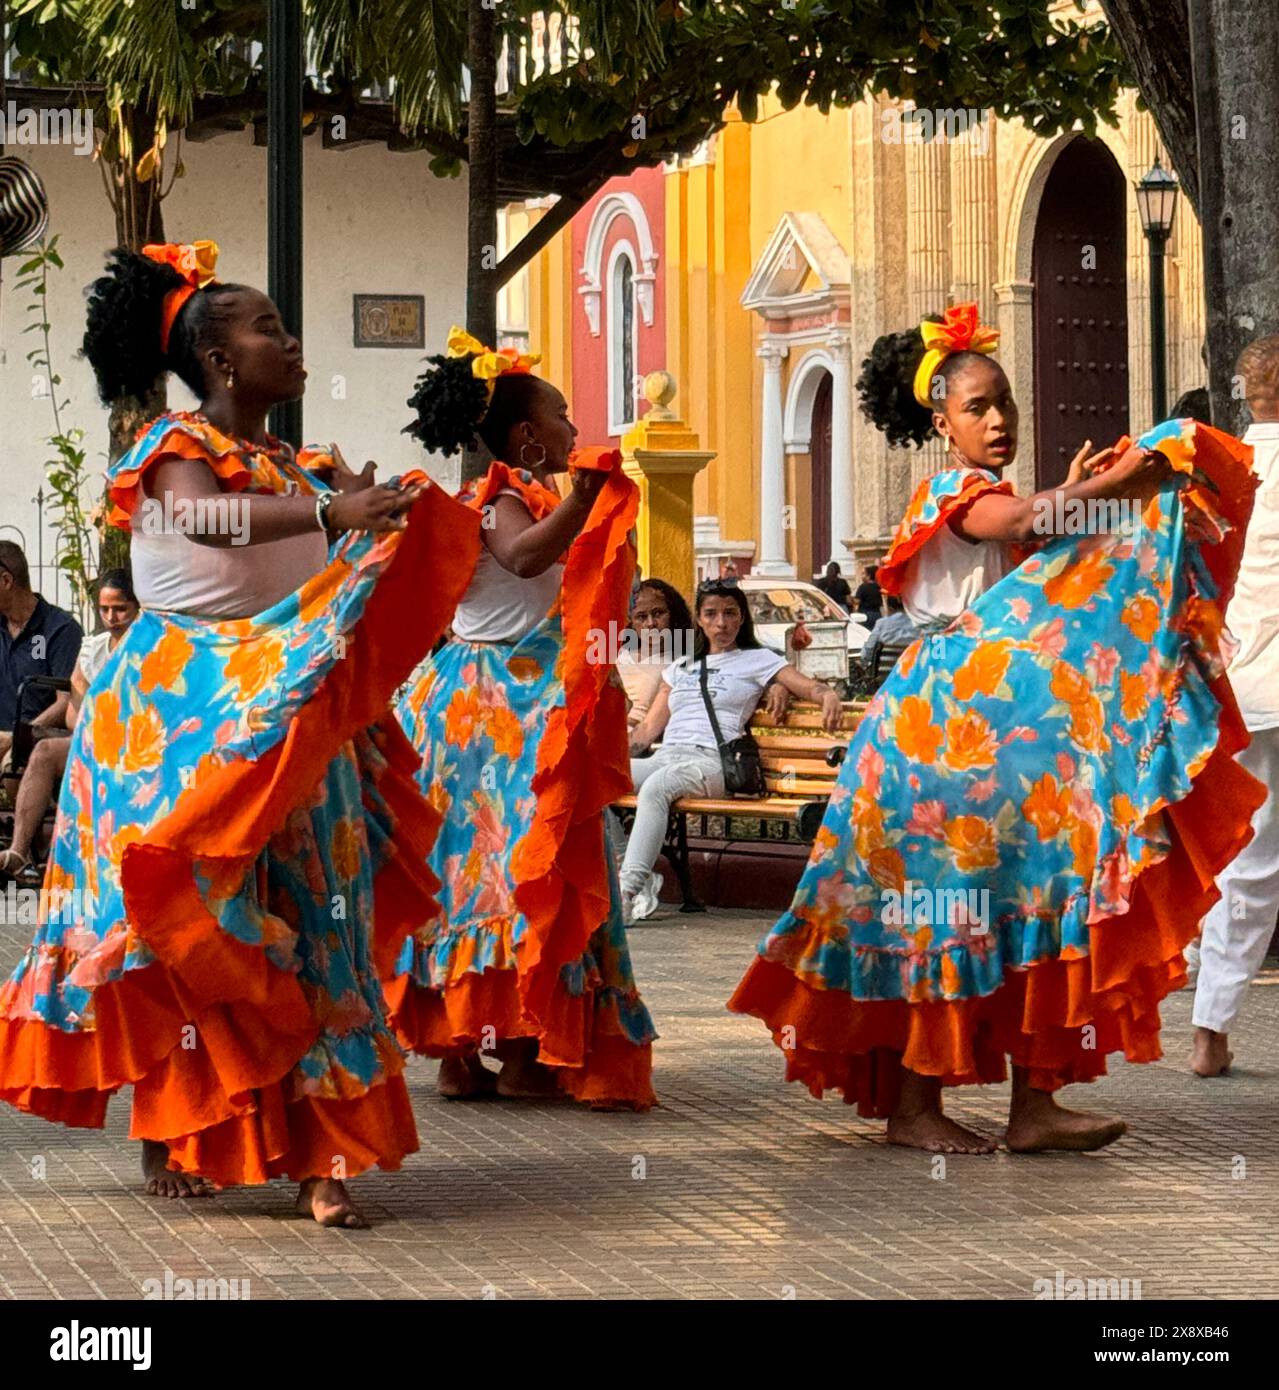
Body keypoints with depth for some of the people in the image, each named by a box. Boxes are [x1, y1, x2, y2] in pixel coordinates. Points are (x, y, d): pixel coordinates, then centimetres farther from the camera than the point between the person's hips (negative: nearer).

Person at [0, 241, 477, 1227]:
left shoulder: (304, 468, 15)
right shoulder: (179, 448, -5)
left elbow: (372, 587, 12)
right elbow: (205, 514, -28)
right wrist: (329, 513, -42)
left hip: (293, 730, 6)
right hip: (187, 719, -5)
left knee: (310, 928, -1)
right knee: (187, 922, -3)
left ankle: (315, 1153, -3)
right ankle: (169, 1132, 10)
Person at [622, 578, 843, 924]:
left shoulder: (757, 660, 16)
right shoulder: (680, 668, 30)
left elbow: (808, 686, 3)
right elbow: (649, 728, 28)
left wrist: (829, 696, -21)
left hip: (711, 762, -5)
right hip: (664, 758, 5)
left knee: (654, 787, -39)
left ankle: (630, 886, -48)